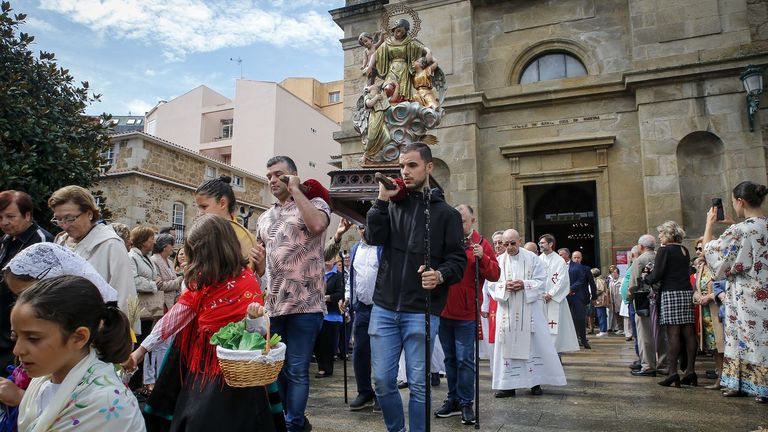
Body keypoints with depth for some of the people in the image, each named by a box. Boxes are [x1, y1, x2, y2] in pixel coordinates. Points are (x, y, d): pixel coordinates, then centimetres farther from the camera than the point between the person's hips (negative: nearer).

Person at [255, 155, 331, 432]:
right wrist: (258, 264, 4)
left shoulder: (314, 203, 0)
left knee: (296, 370, -2)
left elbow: (317, 225, -24)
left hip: (304, 304, -6)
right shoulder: (265, 217, 18)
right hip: (273, 304, 6)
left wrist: (295, 190, -15)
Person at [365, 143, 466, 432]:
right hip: (384, 308, 3)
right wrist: (382, 199, -9)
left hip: (422, 312, -3)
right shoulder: (392, 205, 10)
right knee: (382, 381, 9)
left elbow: (458, 260, -1)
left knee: (418, 384, 6)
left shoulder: (445, 213, 3)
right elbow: (373, 238, -5)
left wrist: (440, 275, -21)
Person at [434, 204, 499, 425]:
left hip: (467, 314, -3)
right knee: (450, 359, 14)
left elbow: (495, 275, -6)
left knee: (465, 359, -1)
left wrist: (482, 258, -21)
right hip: (443, 310, 4)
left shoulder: (481, 244, -1)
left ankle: (466, 404, 11)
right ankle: (453, 399, 25)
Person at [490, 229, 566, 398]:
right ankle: (508, 384, 8)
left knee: (533, 344, 2)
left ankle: (535, 382, 15)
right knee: (507, 344, 2)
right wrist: (505, 286, -17)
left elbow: (541, 281, -3)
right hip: (507, 311, 2)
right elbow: (492, 285, 3)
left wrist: (524, 285, -19)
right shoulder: (499, 261, 4)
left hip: (529, 309, -1)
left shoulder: (532, 258, -1)